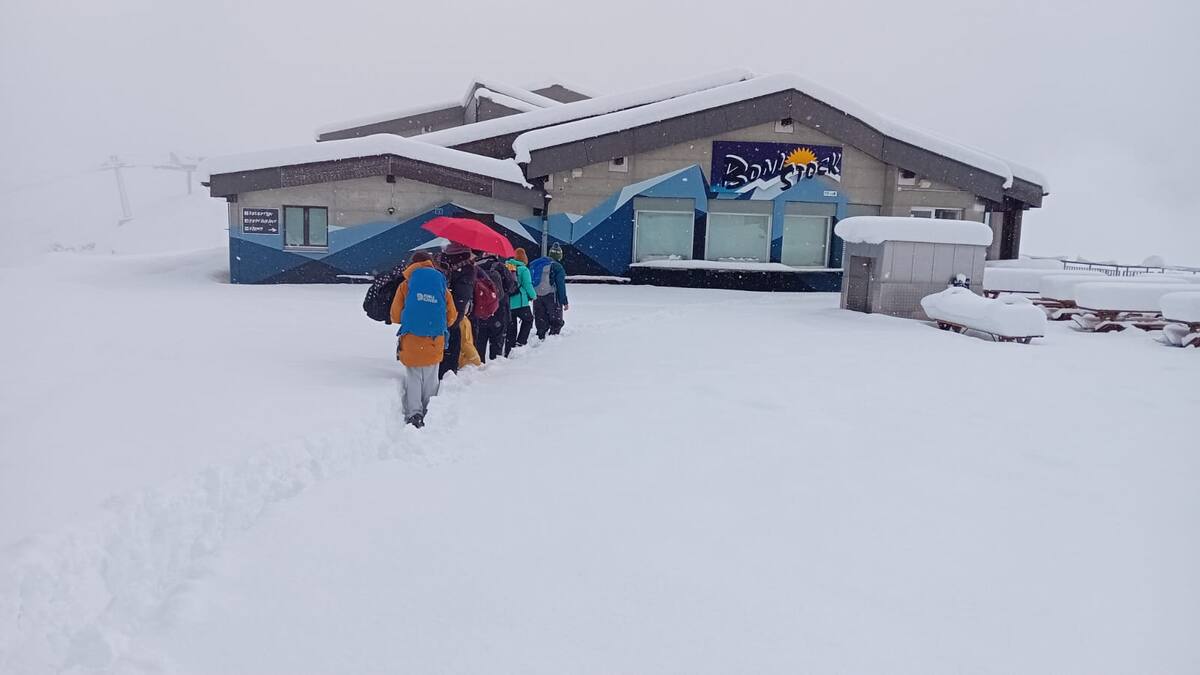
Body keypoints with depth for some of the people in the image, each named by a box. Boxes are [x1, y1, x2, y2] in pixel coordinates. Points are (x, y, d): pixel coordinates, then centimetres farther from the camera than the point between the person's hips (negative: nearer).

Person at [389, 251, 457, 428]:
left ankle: (414, 413, -7)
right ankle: (428, 412, 18)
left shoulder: (405, 285, 0)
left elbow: (395, 316, 2)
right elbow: (452, 316, 7)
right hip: (435, 342, 1)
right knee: (430, 379, 14)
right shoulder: (442, 285, 5)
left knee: (413, 378, 7)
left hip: (411, 341, -1)